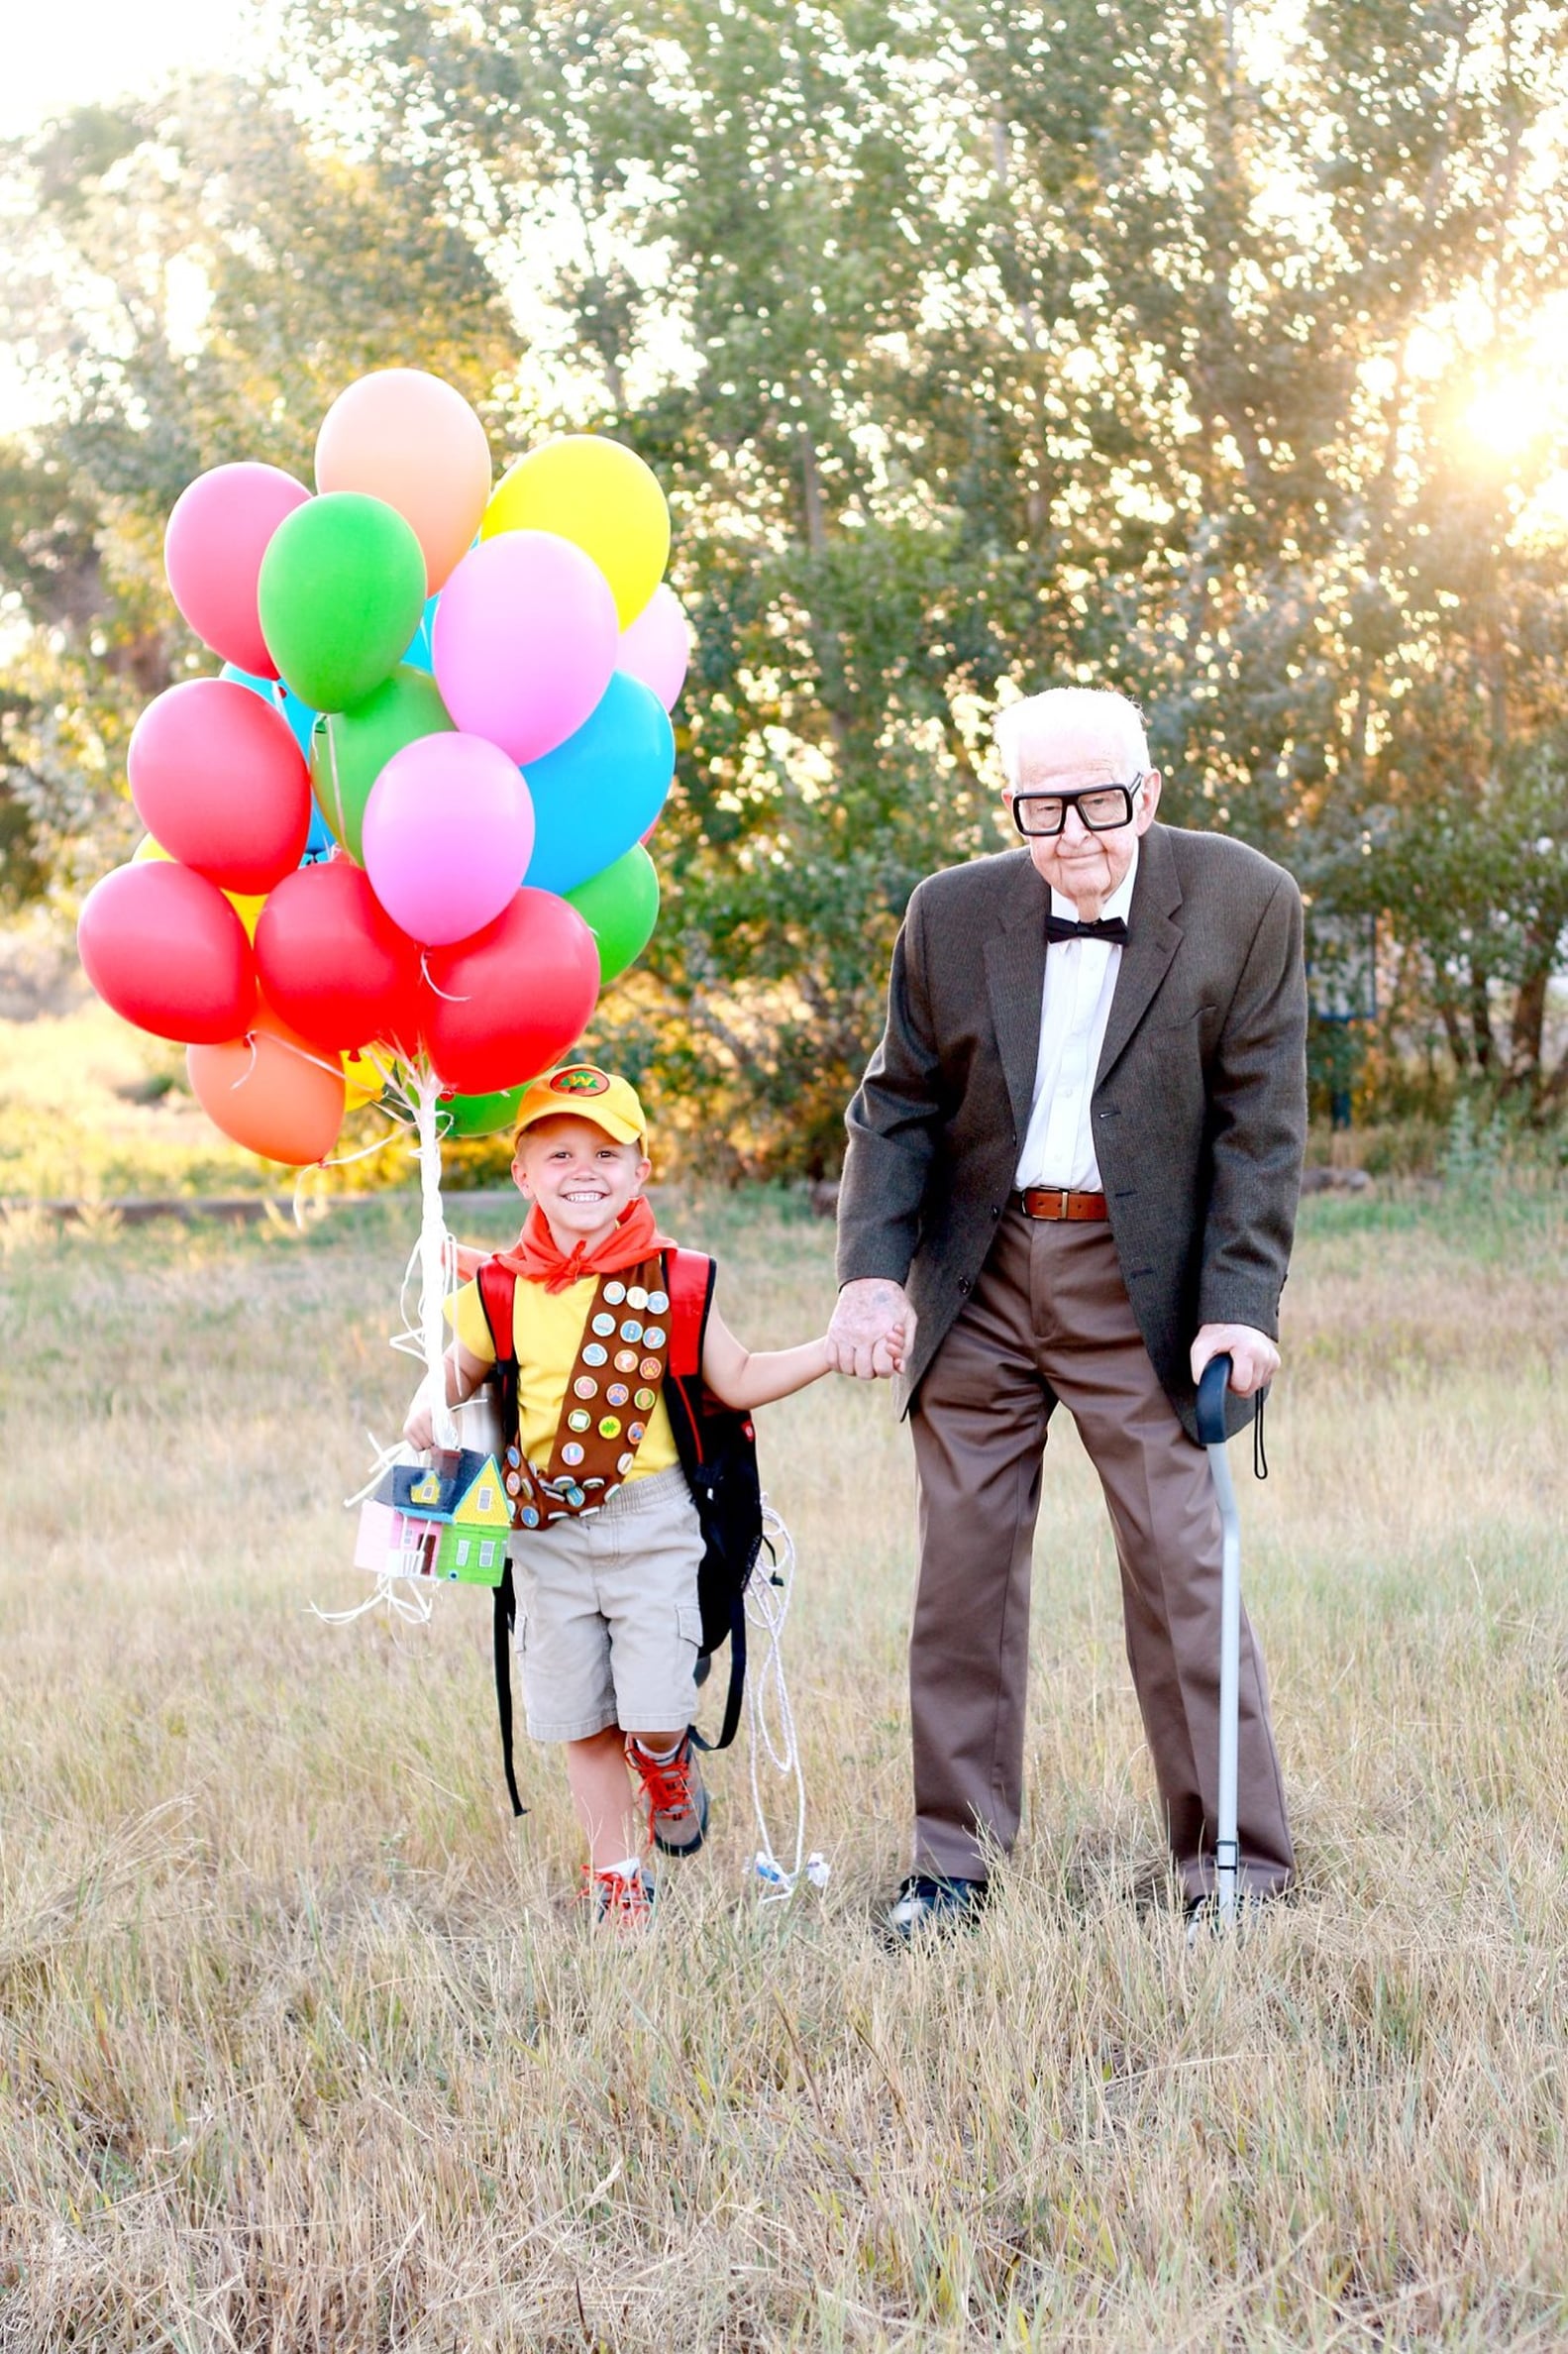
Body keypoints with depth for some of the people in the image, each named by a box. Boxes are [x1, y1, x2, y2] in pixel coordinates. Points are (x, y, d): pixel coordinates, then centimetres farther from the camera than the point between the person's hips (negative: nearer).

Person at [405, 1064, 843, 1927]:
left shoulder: (670, 1282, -4)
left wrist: (832, 1349, -7)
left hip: (651, 1523, -1)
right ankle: (615, 1873, 24)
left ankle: (671, 1770, 28)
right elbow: (463, 1370, 15)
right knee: (585, 1724, 8)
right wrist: (429, 1409, -7)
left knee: (653, 1717, -8)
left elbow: (737, 1380, 3)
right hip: (546, 1533, 2)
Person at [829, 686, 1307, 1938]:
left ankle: (1237, 1869, 3)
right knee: (964, 1571, 6)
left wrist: (1241, 1306, -15)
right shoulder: (953, 915, 1)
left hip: (1141, 1288, -3)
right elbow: (897, 1108, 6)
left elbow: (1262, 1124, -7)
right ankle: (958, 1858, 17)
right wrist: (872, 1268, -8)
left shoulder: (1244, 904, -6)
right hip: (977, 1285, 3)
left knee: (1185, 1570, -4)